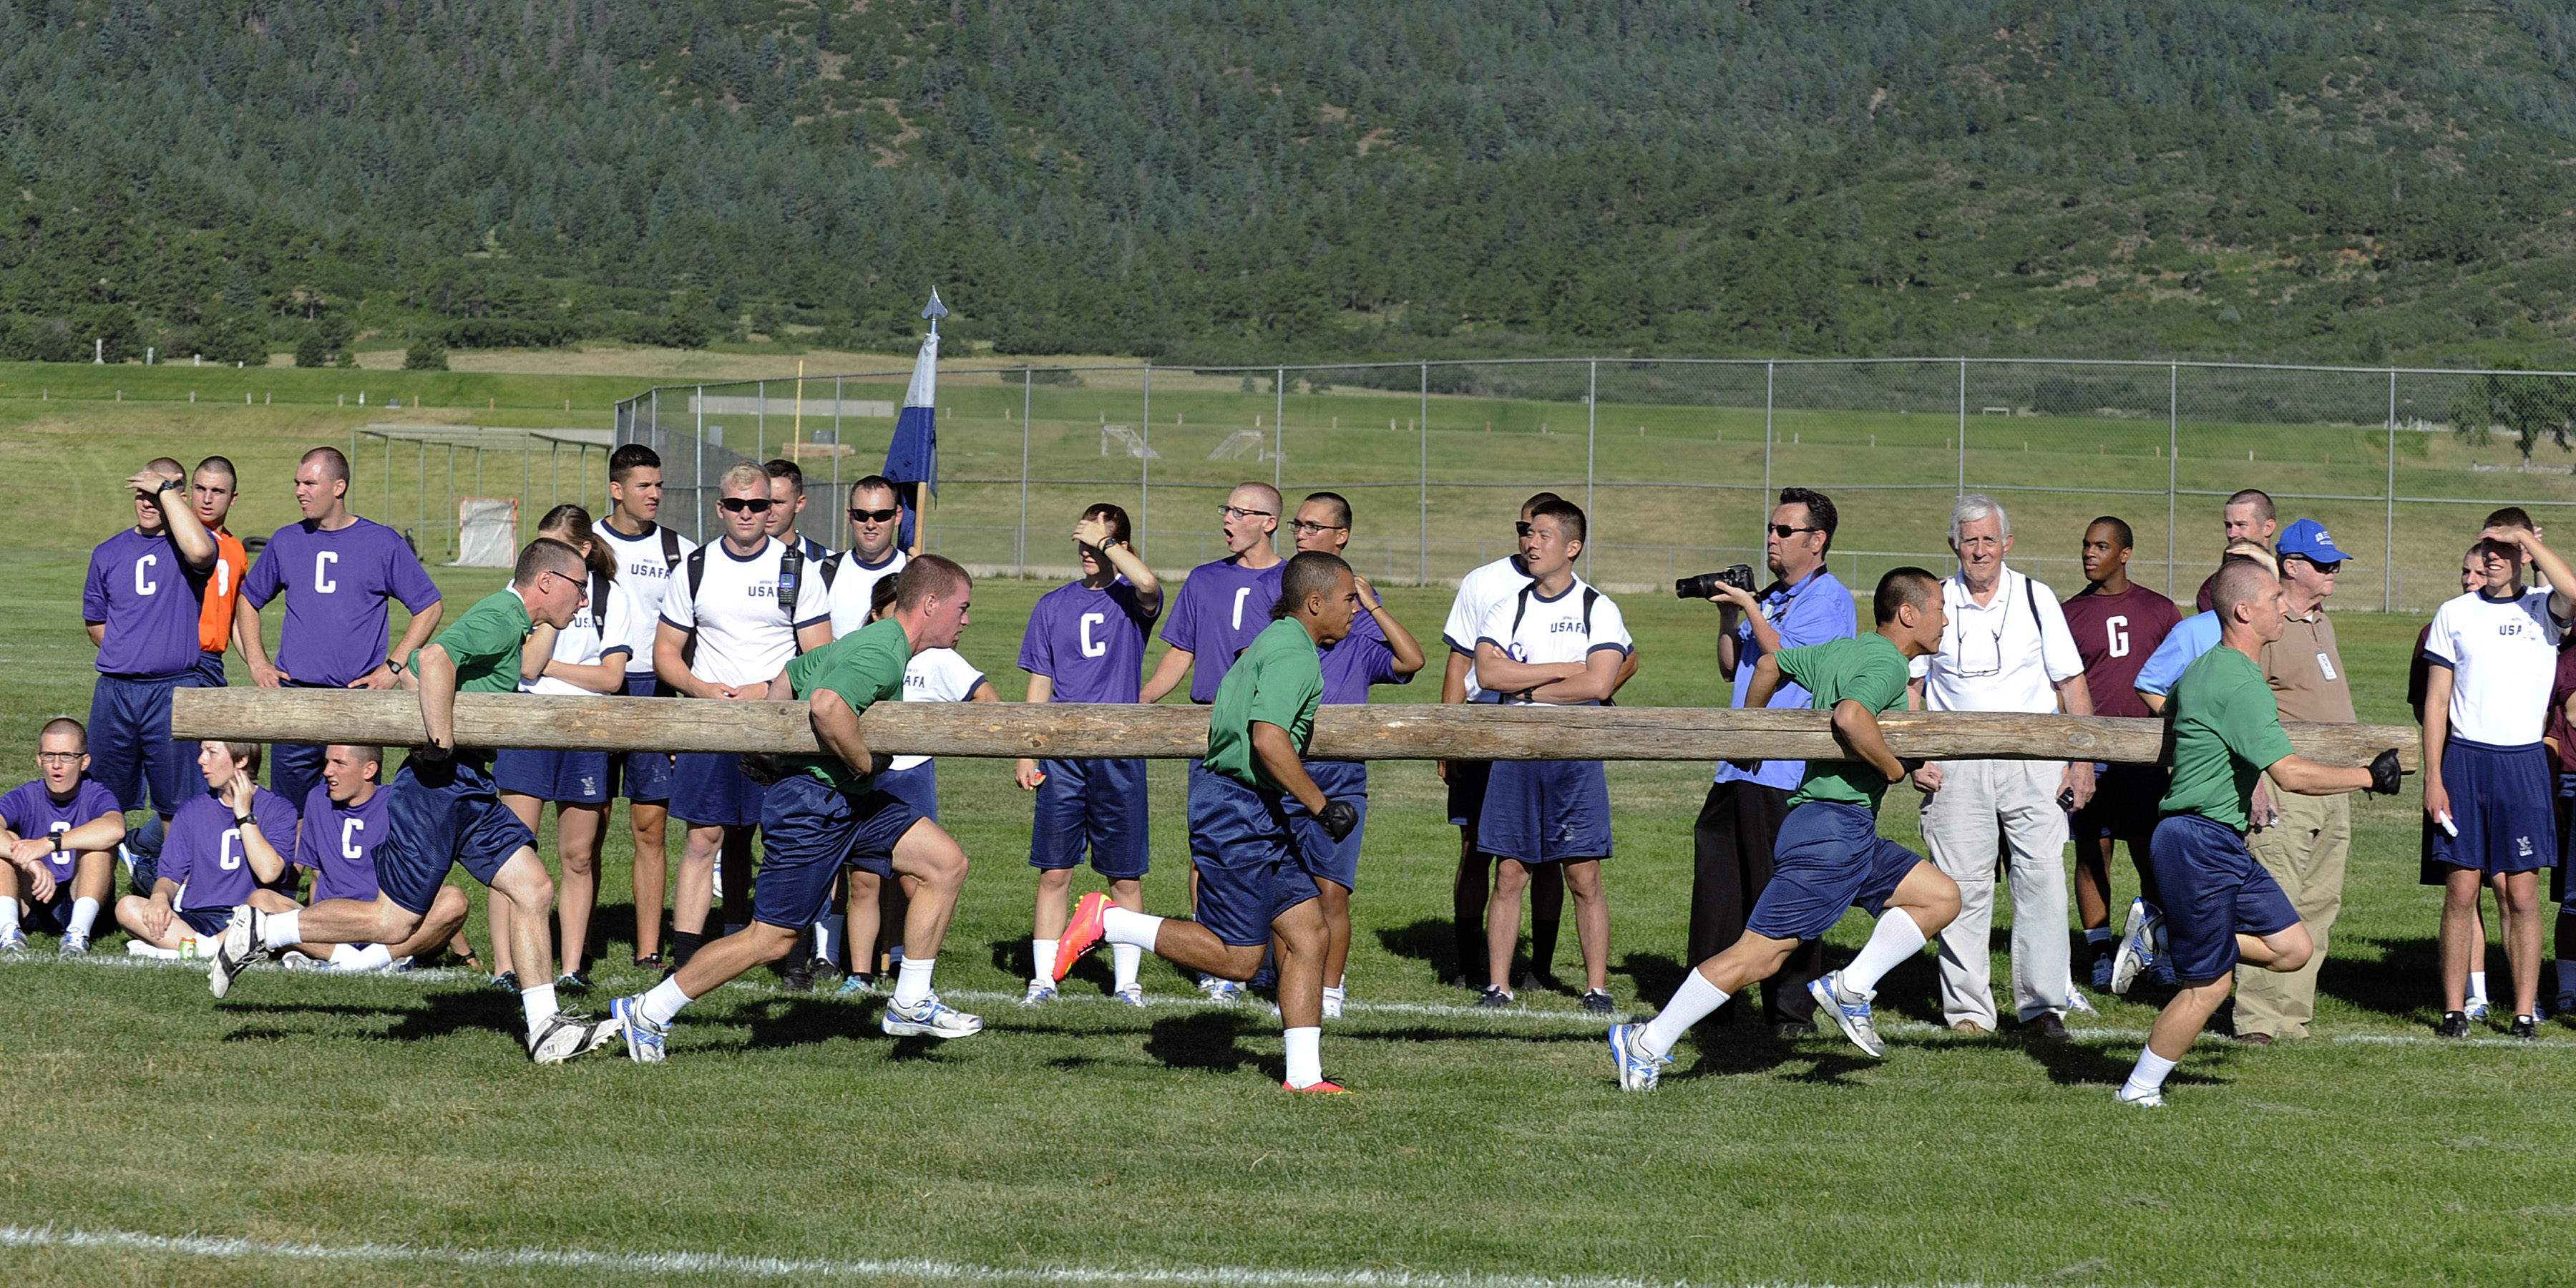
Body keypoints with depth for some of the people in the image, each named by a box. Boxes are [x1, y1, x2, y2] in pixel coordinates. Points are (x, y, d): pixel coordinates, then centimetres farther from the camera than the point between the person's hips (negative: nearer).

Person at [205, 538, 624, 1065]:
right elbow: (434, 658, -30)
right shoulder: (501, 618, -12)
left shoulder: (509, 625, 20)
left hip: (471, 789, 10)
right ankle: (260, 931, 2)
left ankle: (546, 1027, 2)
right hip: (439, 784, -10)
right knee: (394, 921, -8)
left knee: (534, 888, 2)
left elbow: (411, 672, 28)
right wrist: (442, 741, -25)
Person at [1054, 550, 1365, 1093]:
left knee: (1307, 935, 6)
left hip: (1257, 813, 11)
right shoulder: (1295, 656, -16)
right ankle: (1110, 922, 1)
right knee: (1236, 959, -6)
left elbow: (1218, 713, 25)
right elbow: (1268, 738, -28)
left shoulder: (1273, 643, 16)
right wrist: (1321, 806, -23)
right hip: (1238, 811, -11)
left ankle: (1303, 1074, 7)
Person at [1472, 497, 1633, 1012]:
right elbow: (1488, 671, -7)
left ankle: (1597, 989, 4)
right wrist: (1565, 669, -11)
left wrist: (1527, 690, -6)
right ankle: (1497, 987, 6)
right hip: (1515, 755, 2)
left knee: (1584, 878, -2)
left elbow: (1599, 683, -13)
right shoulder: (1510, 608, 9)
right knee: (1510, 875, 2)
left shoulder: (1599, 610, 0)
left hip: (1576, 754, -2)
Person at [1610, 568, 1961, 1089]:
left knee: (1942, 897, 9)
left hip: (1851, 836, 10)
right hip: (1832, 826, -10)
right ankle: (1647, 1044, -4)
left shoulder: (1844, 649, 15)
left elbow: (1770, 664, 27)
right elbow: (1850, 717, -32)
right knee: (1759, 953, -8)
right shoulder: (1888, 663, -12)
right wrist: (1894, 769, -18)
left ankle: (1852, 988, 3)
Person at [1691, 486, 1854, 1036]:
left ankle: (1792, 1011, 1)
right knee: (1718, 878, 8)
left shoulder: (1828, 599, -6)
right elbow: (1732, 669, 21)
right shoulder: (1770, 598, 20)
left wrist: (1749, 610, -11)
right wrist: (1727, 615, 8)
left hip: (1787, 773, -9)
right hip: (1740, 764, 9)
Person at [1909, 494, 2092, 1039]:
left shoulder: (2036, 599, 6)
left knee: (2042, 877, -7)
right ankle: (1967, 1007, 6)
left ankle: (2043, 1004, -2)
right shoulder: (1936, 604, 7)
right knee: (1962, 884, -1)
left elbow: (2071, 684, 9)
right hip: (1957, 765, 0)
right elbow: (1910, 686, 11)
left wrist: (2083, 761, 2)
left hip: (2033, 760, 0)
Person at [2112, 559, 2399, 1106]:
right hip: (2201, 845, -10)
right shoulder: (2241, 682, -19)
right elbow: (2291, 775, -24)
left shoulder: (2205, 669, 12)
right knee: (2209, 984, -2)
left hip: (2222, 846, 10)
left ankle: (2162, 937, 13)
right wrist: (2369, 777, -15)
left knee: (2293, 948, 8)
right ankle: (2140, 1090, 11)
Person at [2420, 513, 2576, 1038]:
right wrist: (2433, 778, 0)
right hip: (2465, 758, 1)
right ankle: (2454, 1009, 6)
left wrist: (2529, 538, -15)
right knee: (2461, 890, 0)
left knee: (2523, 895, -1)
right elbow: (2436, 701, 7)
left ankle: (2525, 1011, 4)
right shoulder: (2454, 614, 8)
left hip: (2523, 761, -1)